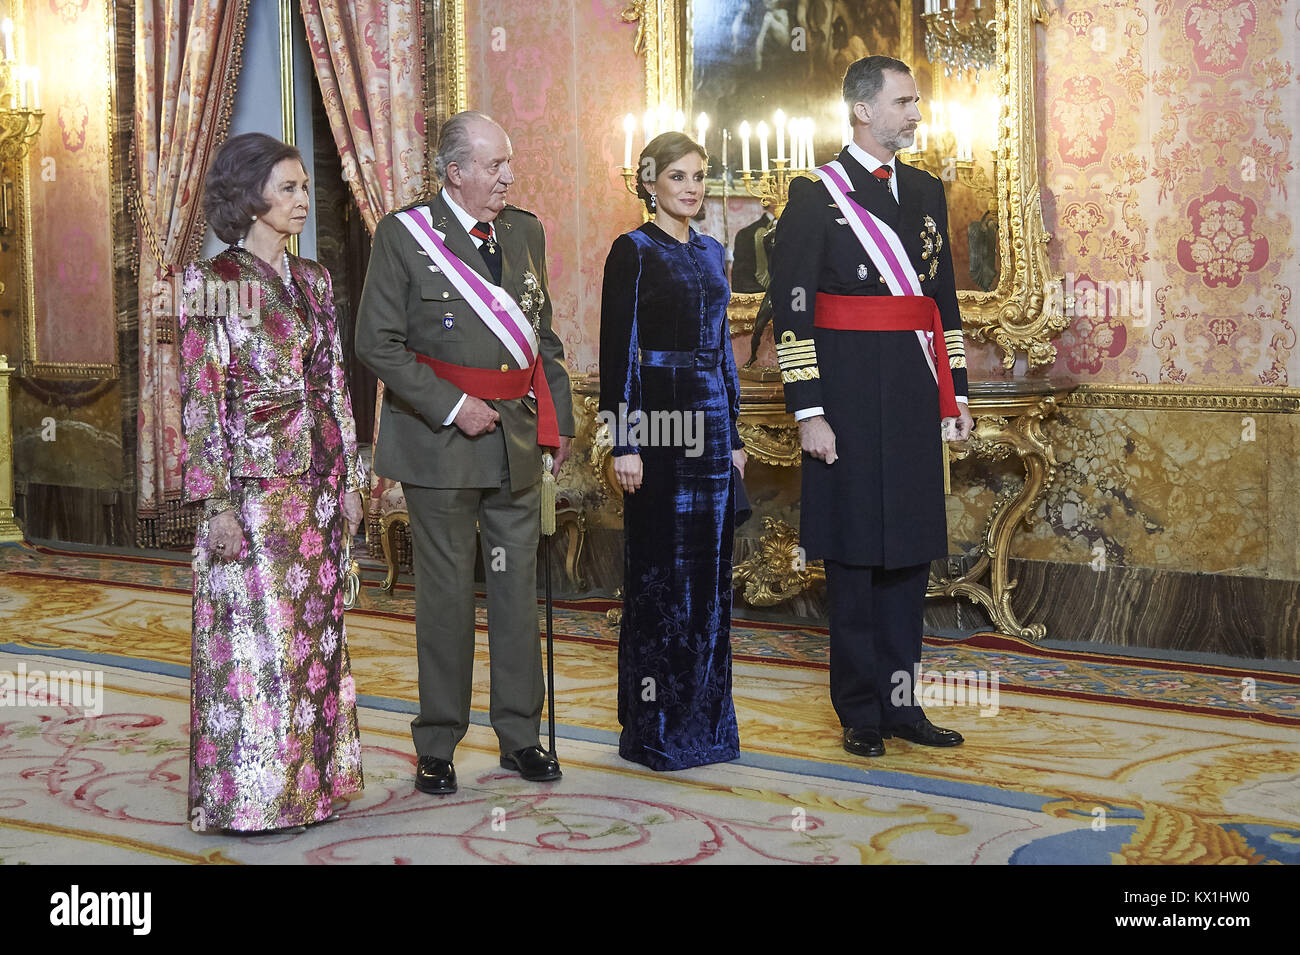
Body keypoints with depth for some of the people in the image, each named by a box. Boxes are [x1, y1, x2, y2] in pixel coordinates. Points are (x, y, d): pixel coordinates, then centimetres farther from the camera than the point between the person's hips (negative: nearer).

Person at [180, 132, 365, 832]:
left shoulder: (313, 280, 12)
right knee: (256, 635, -1)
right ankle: (254, 794, 10)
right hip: (254, 482, -6)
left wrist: (349, 481, 12)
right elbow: (201, 398, -10)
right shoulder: (214, 282, -7)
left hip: (319, 479, 6)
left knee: (316, 631, 10)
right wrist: (216, 501, -14)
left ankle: (311, 780, 20)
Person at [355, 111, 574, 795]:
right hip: (440, 440, -5)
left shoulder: (524, 231, 9)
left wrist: (558, 418, 13)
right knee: (446, 592, 3)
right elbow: (377, 342, -10)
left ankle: (519, 734, 22)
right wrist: (451, 405, -15)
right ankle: (437, 744, 16)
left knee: (519, 585, 9)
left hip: (517, 437, 5)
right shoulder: (404, 235, -7)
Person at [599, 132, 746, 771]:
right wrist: (624, 443, -15)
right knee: (661, 568, -2)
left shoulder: (711, 252, 15)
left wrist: (734, 432, 14)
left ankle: (705, 716, 20)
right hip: (658, 415, -7)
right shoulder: (633, 251, -5)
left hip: (711, 418, 7)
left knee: (709, 567, 10)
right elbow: (618, 349, -10)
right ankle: (656, 726, 8)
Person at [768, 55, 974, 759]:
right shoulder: (816, 196, -6)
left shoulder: (927, 192, 13)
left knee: (910, 549, 9)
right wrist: (808, 412, -14)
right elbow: (791, 310, -9)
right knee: (855, 553, 2)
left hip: (915, 397, 6)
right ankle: (861, 713, 13)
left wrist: (955, 392, 13)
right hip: (851, 399, -6)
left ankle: (900, 702, 20)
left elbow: (944, 299, 18)